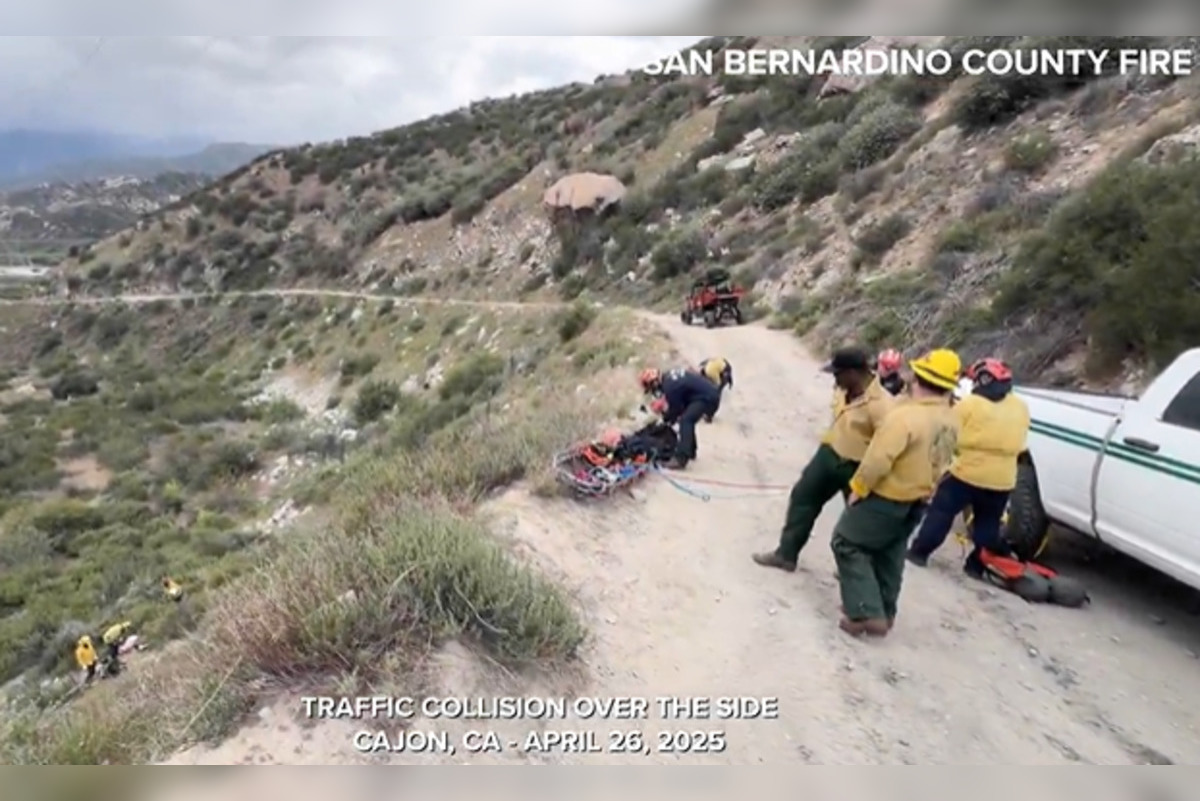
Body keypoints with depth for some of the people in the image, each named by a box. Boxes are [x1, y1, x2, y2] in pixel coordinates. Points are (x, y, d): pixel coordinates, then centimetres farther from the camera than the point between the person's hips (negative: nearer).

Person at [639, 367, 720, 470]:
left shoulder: (669, 386, -18)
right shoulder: (669, 377, 12)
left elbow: (675, 408, -7)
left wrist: (666, 420, 10)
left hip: (707, 398, -11)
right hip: (711, 394, 11)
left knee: (685, 421, -22)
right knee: (688, 420, 22)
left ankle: (681, 459, -30)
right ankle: (690, 452, 35)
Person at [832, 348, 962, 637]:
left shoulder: (906, 416, -27)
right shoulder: (949, 420, 0)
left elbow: (877, 459, -28)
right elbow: (940, 460, 12)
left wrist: (858, 488, -15)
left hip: (886, 498, -8)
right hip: (916, 501, 8)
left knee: (847, 544, 4)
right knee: (889, 557, 21)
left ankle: (866, 613, -2)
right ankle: (883, 614, 32)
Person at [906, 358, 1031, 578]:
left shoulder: (969, 404, -10)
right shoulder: (1021, 407, 7)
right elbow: (1019, 445, 15)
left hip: (967, 473, -4)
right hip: (1002, 480, 4)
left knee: (941, 513, 8)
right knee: (988, 525, 16)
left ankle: (919, 552, 12)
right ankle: (977, 565, 21)